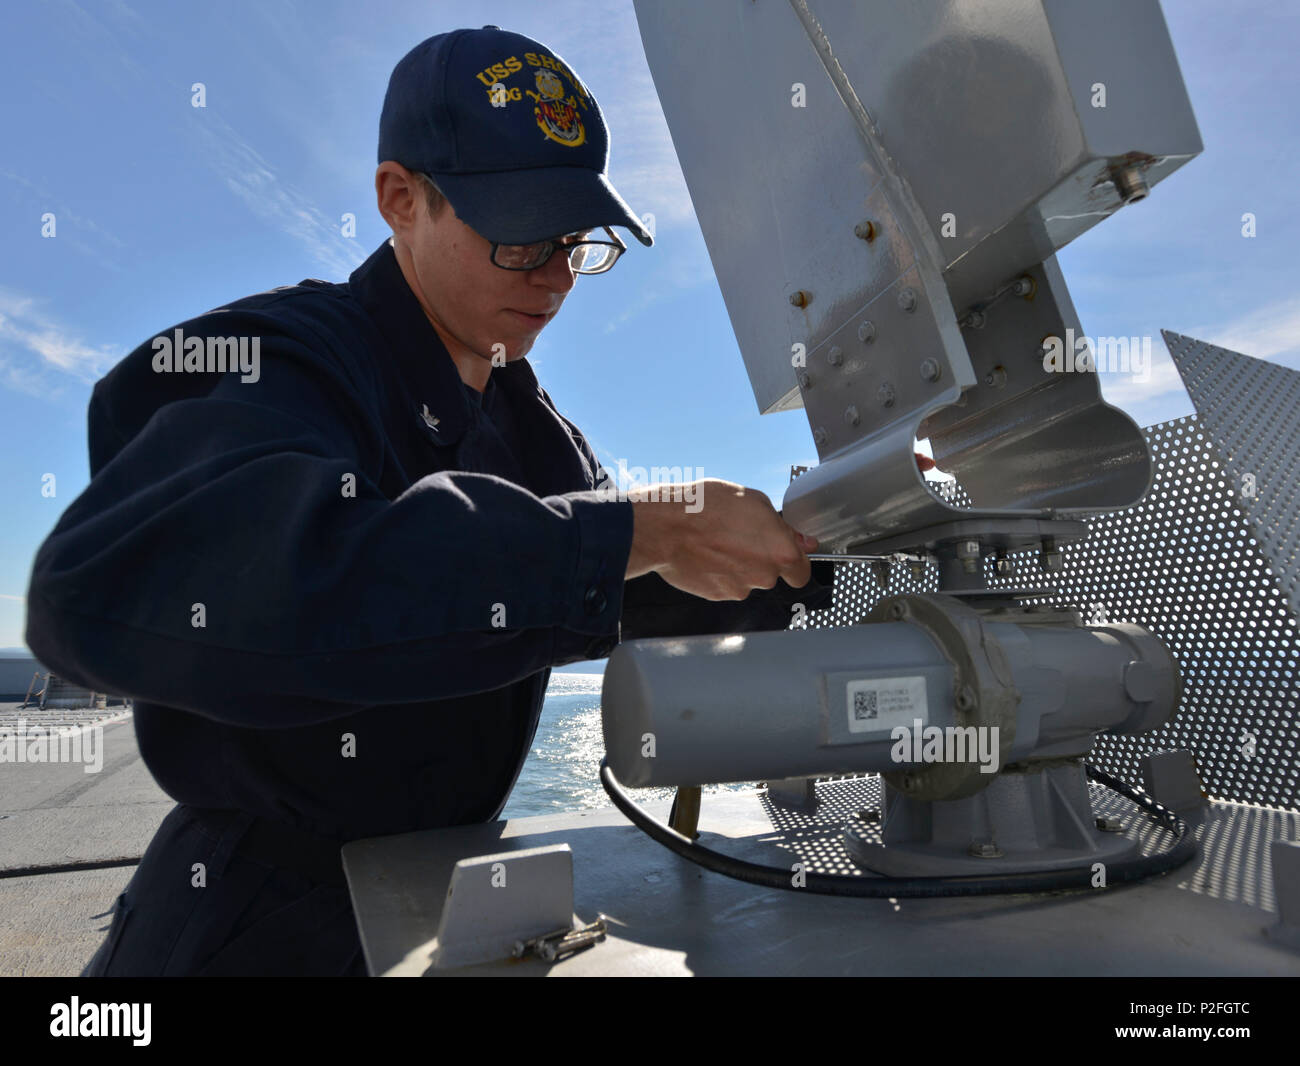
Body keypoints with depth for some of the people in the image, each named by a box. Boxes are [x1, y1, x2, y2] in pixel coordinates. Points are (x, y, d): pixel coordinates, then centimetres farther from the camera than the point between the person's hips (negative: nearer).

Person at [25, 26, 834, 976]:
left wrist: (810, 544, -7)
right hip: (257, 928, -6)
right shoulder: (275, 362, -21)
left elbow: (631, 592, 9)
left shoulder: (527, 424, 3)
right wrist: (639, 532, -42)